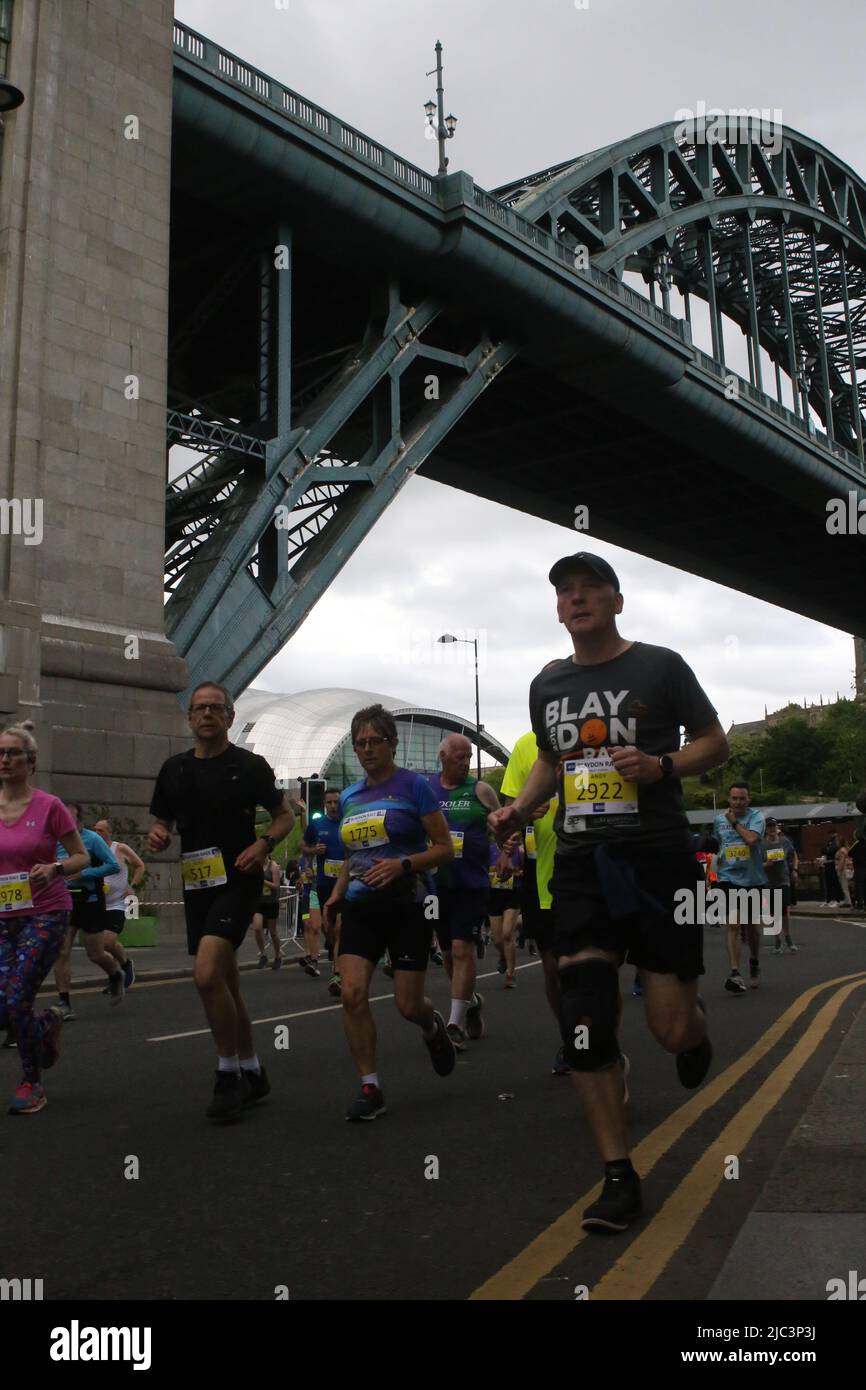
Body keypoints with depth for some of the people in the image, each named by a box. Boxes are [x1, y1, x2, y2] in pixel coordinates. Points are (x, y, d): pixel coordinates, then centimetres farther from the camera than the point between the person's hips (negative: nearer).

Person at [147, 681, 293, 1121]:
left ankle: (228, 1074, -2)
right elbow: (162, 823, 18)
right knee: (224, 983, 13)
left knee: (207, 975, -20)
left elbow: (285, 816, 4)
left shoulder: (250, 765, -3)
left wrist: (264, 844, -15)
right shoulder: (174, 768, 9)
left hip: (238, 882, -6)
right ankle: (251, 1073, 28)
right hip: (196, 884, 6)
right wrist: (157, 837, -5)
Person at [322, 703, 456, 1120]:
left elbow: (444, 847, -6)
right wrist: (336, 894, 8)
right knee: (352, 993, -13)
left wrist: (403, 865, -21)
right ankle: (370, 1088, 0)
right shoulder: (349, 797, 12)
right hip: (361, 906, 4)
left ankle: (433, 1027, 37)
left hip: (407, 904, -4)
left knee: (408, 1005, 0)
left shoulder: (413, 786, -5)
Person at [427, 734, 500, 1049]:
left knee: (462, 948, -10)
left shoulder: (481, 790, 1)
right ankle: (471, 1001, 36)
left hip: (472, 883, -3)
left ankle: (455, 1024, -5)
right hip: (437, 883, 3)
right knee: (448, 951, 13)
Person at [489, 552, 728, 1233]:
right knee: (585, 1023, -3)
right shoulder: (548, 684, 12)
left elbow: (715, 743, 3)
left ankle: (696, 1030, 37)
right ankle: (619, 1178, 11)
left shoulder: (660, 666, -1)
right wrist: (519, 808, 6)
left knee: (670, 1026, -4)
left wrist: (661, 766, -16)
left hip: (658, 859, -4)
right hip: (580, 863, 4)